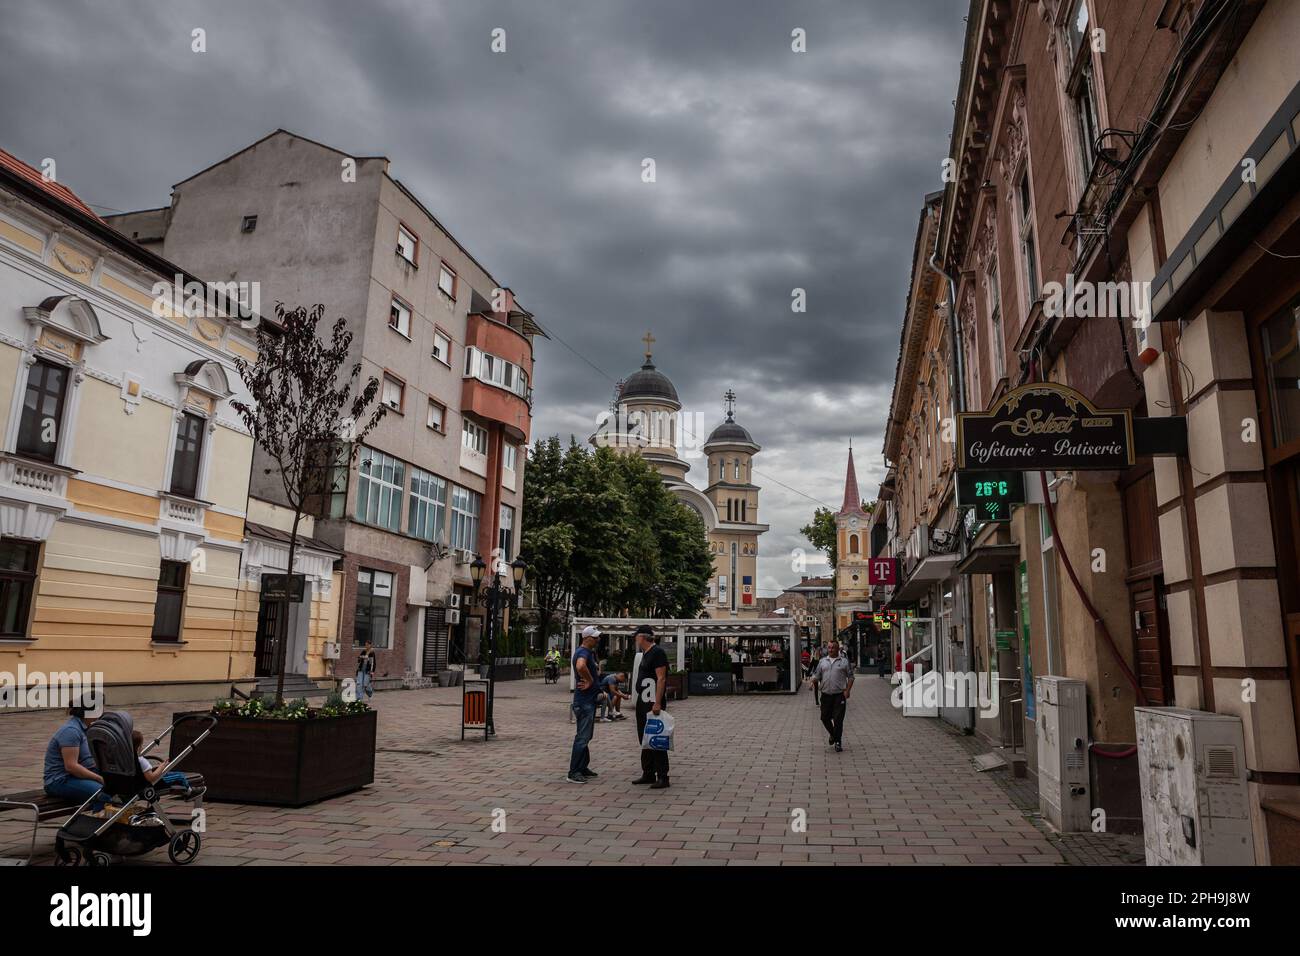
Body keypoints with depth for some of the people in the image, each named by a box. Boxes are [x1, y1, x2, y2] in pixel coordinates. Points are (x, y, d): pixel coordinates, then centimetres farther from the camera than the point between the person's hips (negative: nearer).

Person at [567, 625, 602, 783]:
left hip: (589, 700, 11)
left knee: (586, 736, 18)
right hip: (584, 701, -11)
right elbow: (580, 666, -42)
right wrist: (590, 681, -27)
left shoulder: (590, 652, 14)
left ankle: (583, 767, 28)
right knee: (582, 737, -7)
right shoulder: (583, 652, -19)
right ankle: (573, 773, -2)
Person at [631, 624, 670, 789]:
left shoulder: (657, 652, -14)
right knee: (645, 740, 14)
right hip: (643, 703, 10)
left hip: (653, 704, -10)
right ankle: (648, 774, 23)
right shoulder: (645, 654, 15)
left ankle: (662, 777, -3)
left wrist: (657, 703, -25)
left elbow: (661, 679, -20)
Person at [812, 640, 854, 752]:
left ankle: (838, 742, 7)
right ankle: (832, 734, 33)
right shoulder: (822, 661, 11)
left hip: (839, 695, -3)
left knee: (838, 719, -4)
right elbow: (816, 675, 12)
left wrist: (847, 690, -9)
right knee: (825, 718, 8)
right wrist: (813, 683, -9)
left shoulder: (844, 661, 2)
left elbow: (850, 677, 2)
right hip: (825, 695, 3)